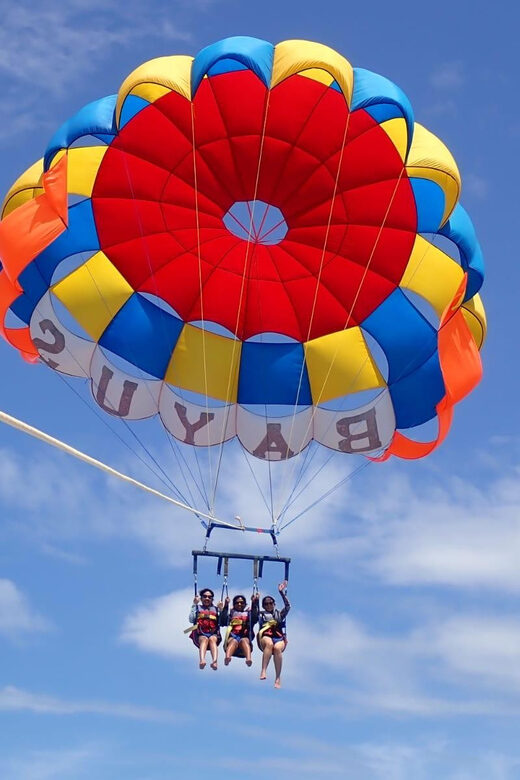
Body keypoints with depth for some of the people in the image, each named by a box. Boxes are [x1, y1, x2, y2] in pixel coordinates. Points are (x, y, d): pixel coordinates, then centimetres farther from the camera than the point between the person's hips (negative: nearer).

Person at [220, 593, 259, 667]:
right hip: (232, 637, 0)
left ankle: (248, 659, -65)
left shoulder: (248, 613, 27)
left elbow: (255, 619, 3)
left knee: (244, 641, -35)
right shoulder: (231, 614, 26)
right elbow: (223, 622, 5)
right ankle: (227, 658, -67)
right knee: (234, 641, -36)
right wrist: (226, 606, 3)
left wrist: (254, 604, 1)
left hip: (245, 637, 0)